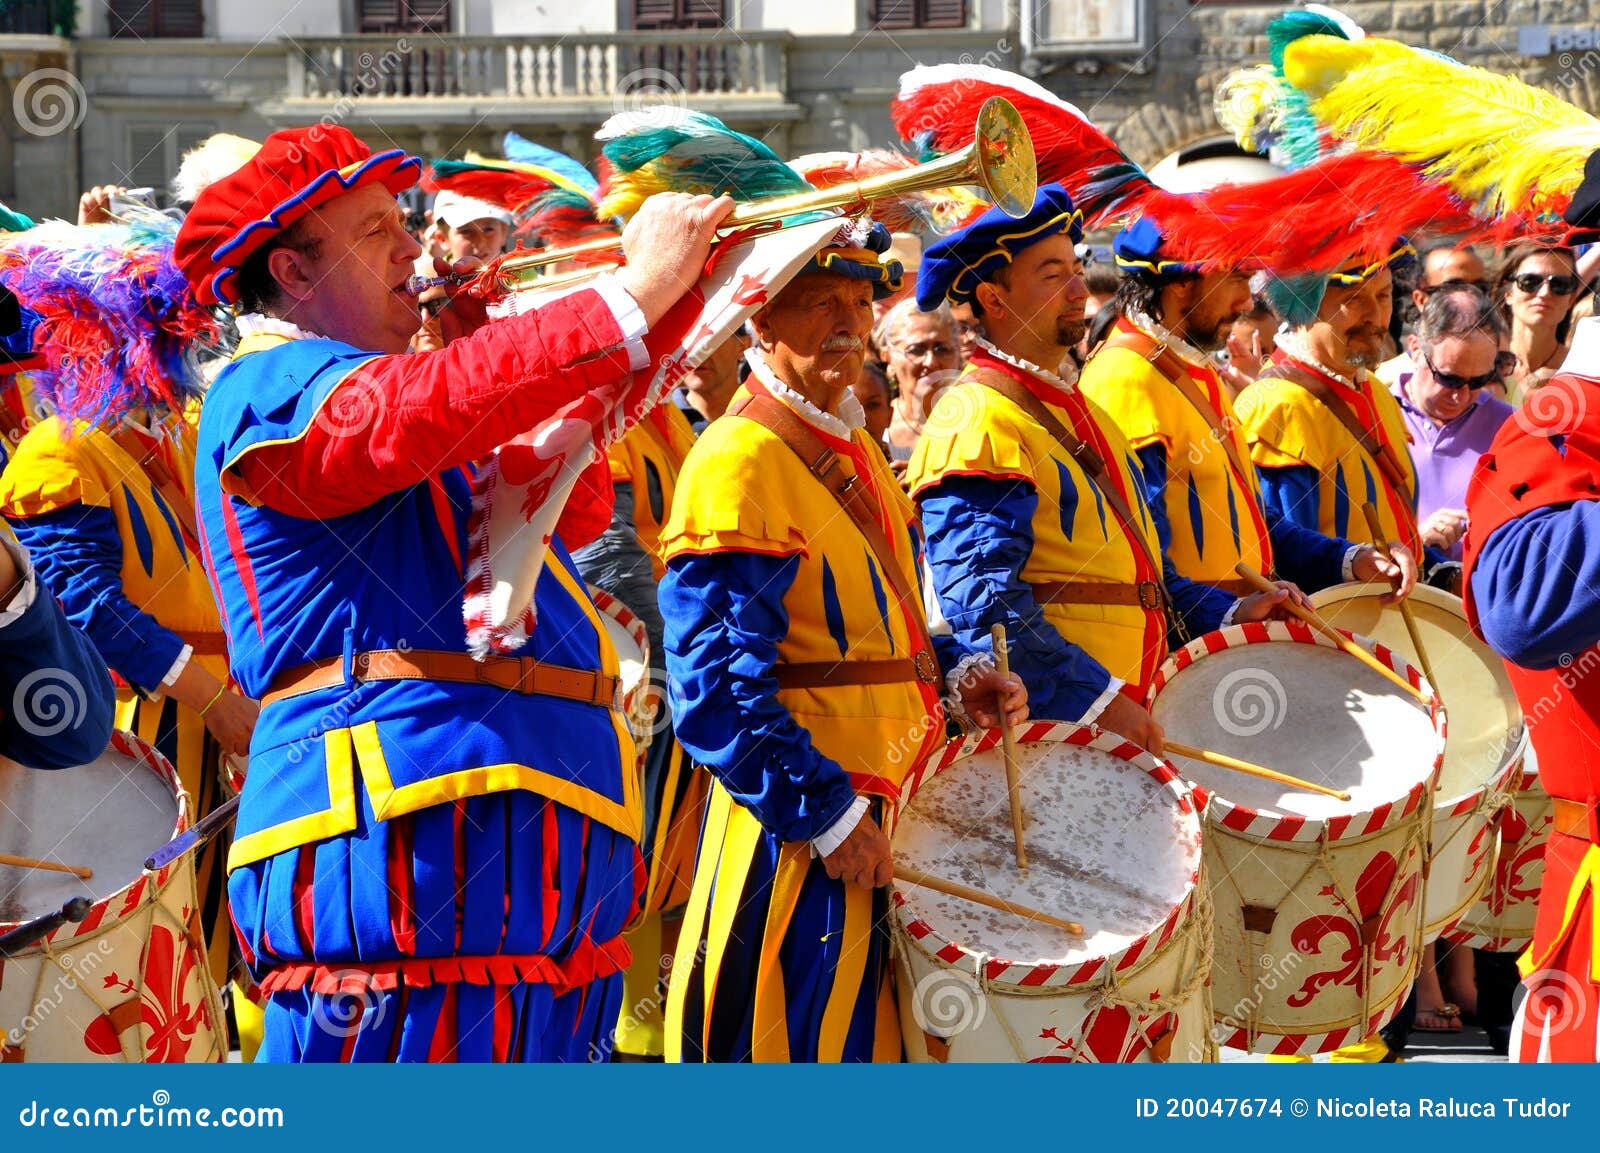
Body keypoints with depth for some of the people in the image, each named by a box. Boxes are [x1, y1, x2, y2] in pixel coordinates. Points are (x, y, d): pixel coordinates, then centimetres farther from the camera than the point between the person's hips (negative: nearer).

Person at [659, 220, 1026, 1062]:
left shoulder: (853, 449, 14)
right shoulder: (739, 462, -16)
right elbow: (717, 685, -22)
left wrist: (955, 673, 5)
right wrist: (829, 814, -22)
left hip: (888, 807, 9)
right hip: (797, 844, -9)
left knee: (876, 1043, 15)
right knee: (797, 1050, -4)